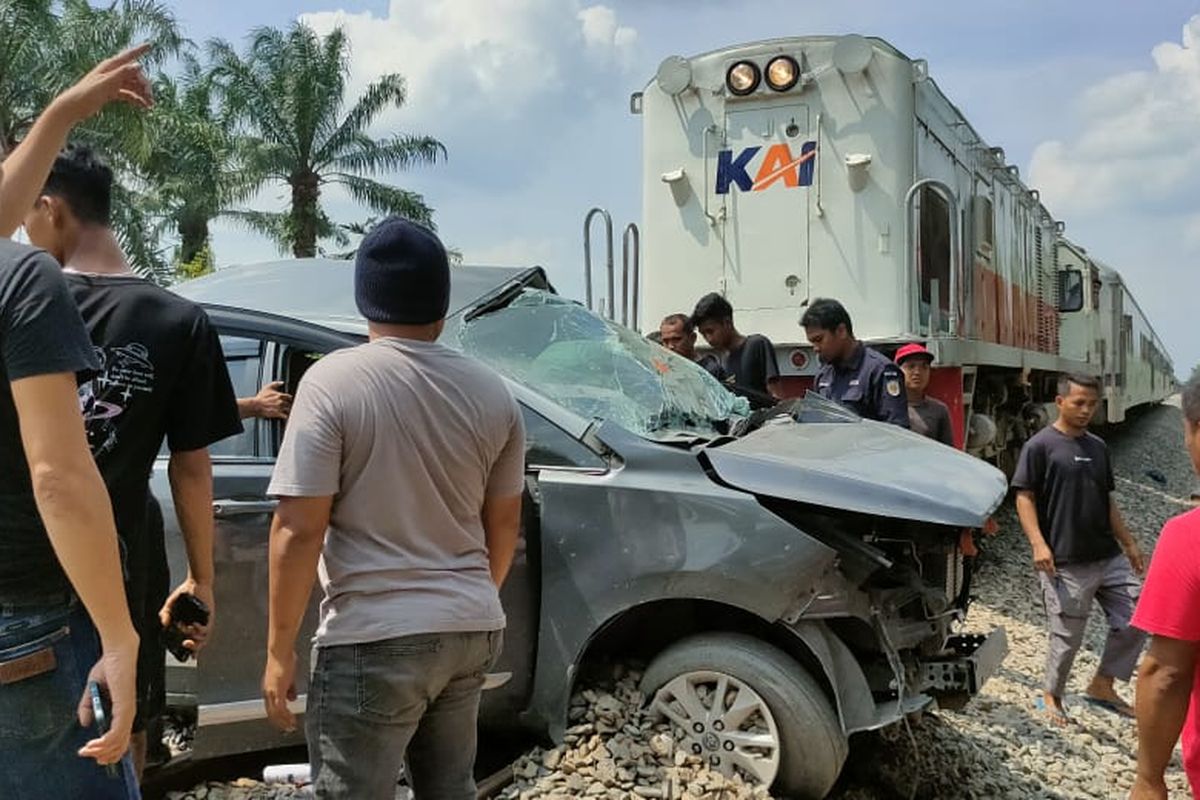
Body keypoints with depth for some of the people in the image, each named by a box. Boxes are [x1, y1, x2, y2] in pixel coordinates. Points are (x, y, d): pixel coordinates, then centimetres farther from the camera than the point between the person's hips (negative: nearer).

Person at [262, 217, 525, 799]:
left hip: (375, 638, -6)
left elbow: (299, 531, -15)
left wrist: (279, 649, -6)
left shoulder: (333, 380, -11)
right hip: (472, 628, 6)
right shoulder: (491, 391, 4)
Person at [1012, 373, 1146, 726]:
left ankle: (1102, 686, 22)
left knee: (1134, 621, 6)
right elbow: (1024, 497, -10)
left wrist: (1128, 543, 17)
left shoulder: (1098, 446, 12)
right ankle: (1051, 696, 23)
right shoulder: (1040, 445, -8)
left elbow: (1107, 500, 20)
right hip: (1066, 562, -7)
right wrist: (1038, 544, -21)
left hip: (1109, 557, 7)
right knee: (1067, 637, 2)